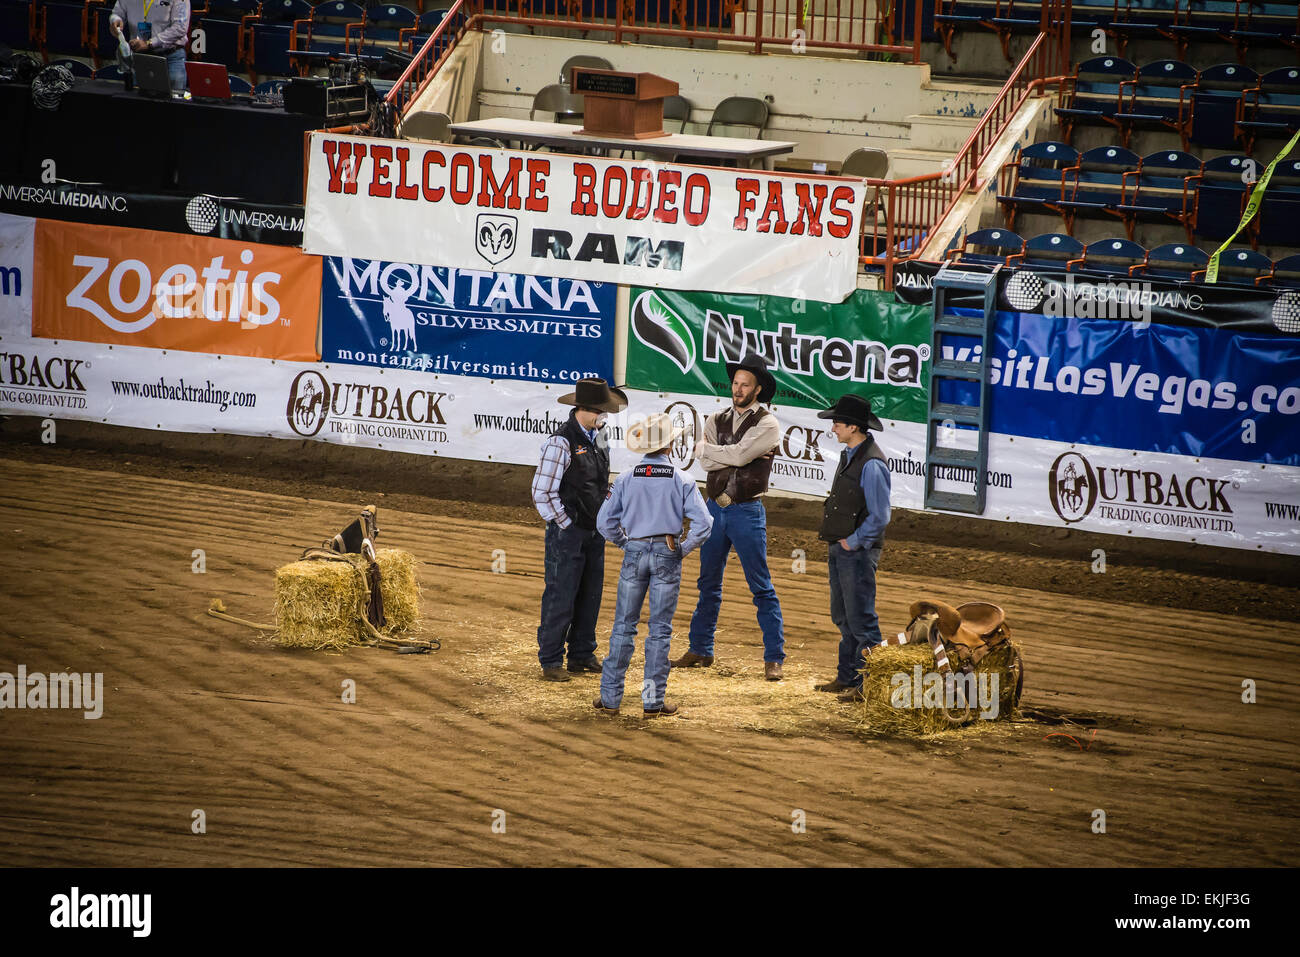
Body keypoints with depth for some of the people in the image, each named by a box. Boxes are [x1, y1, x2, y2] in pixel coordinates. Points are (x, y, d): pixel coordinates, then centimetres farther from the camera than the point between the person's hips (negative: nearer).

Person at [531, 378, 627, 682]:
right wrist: (566, 526, -12)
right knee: (560, 597, -4)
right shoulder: (561, 443, -17)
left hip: (594, 532, 8)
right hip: (567, 532, -8)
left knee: (590, 596, 12)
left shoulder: (598, 438, 8)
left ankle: (582, 655, 22)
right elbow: (542, 492, -17)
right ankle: (551, 662, 3)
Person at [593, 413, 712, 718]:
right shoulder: (681, 480, -7)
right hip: (666, 555, -1)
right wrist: (683, 549, 2)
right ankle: (653, 700, 4)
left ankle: (611, 696, 8)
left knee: (624, 626, 8)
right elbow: (703, 523, -11)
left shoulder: (626, 479, -2)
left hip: (634, 554, 1)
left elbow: (605, 521, -2)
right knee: (659, 629, 4)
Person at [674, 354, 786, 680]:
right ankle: (700, 650, 21)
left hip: (747, 511, -5)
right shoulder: (717, 421, 10)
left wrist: (705, 448, -4)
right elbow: (706, 461, -4)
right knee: (708, 584, 12)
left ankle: (773, 659, -3)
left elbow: (738, 455, -18)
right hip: (715, 508, 5)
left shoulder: (767, 424, -5)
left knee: (761, 588, -5)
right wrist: (736, 455, -15)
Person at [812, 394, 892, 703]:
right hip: (841, 550, 10)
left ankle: (866, 684, 0)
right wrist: (834, 544, 12)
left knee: (861, 620, -5)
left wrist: (851, 542, -14)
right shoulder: (849, 456, 10)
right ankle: (847, 677, 25)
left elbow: (879, 517, -21)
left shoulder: (871, 464, -20)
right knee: (843, 617, 16)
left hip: (858, 551, -10)